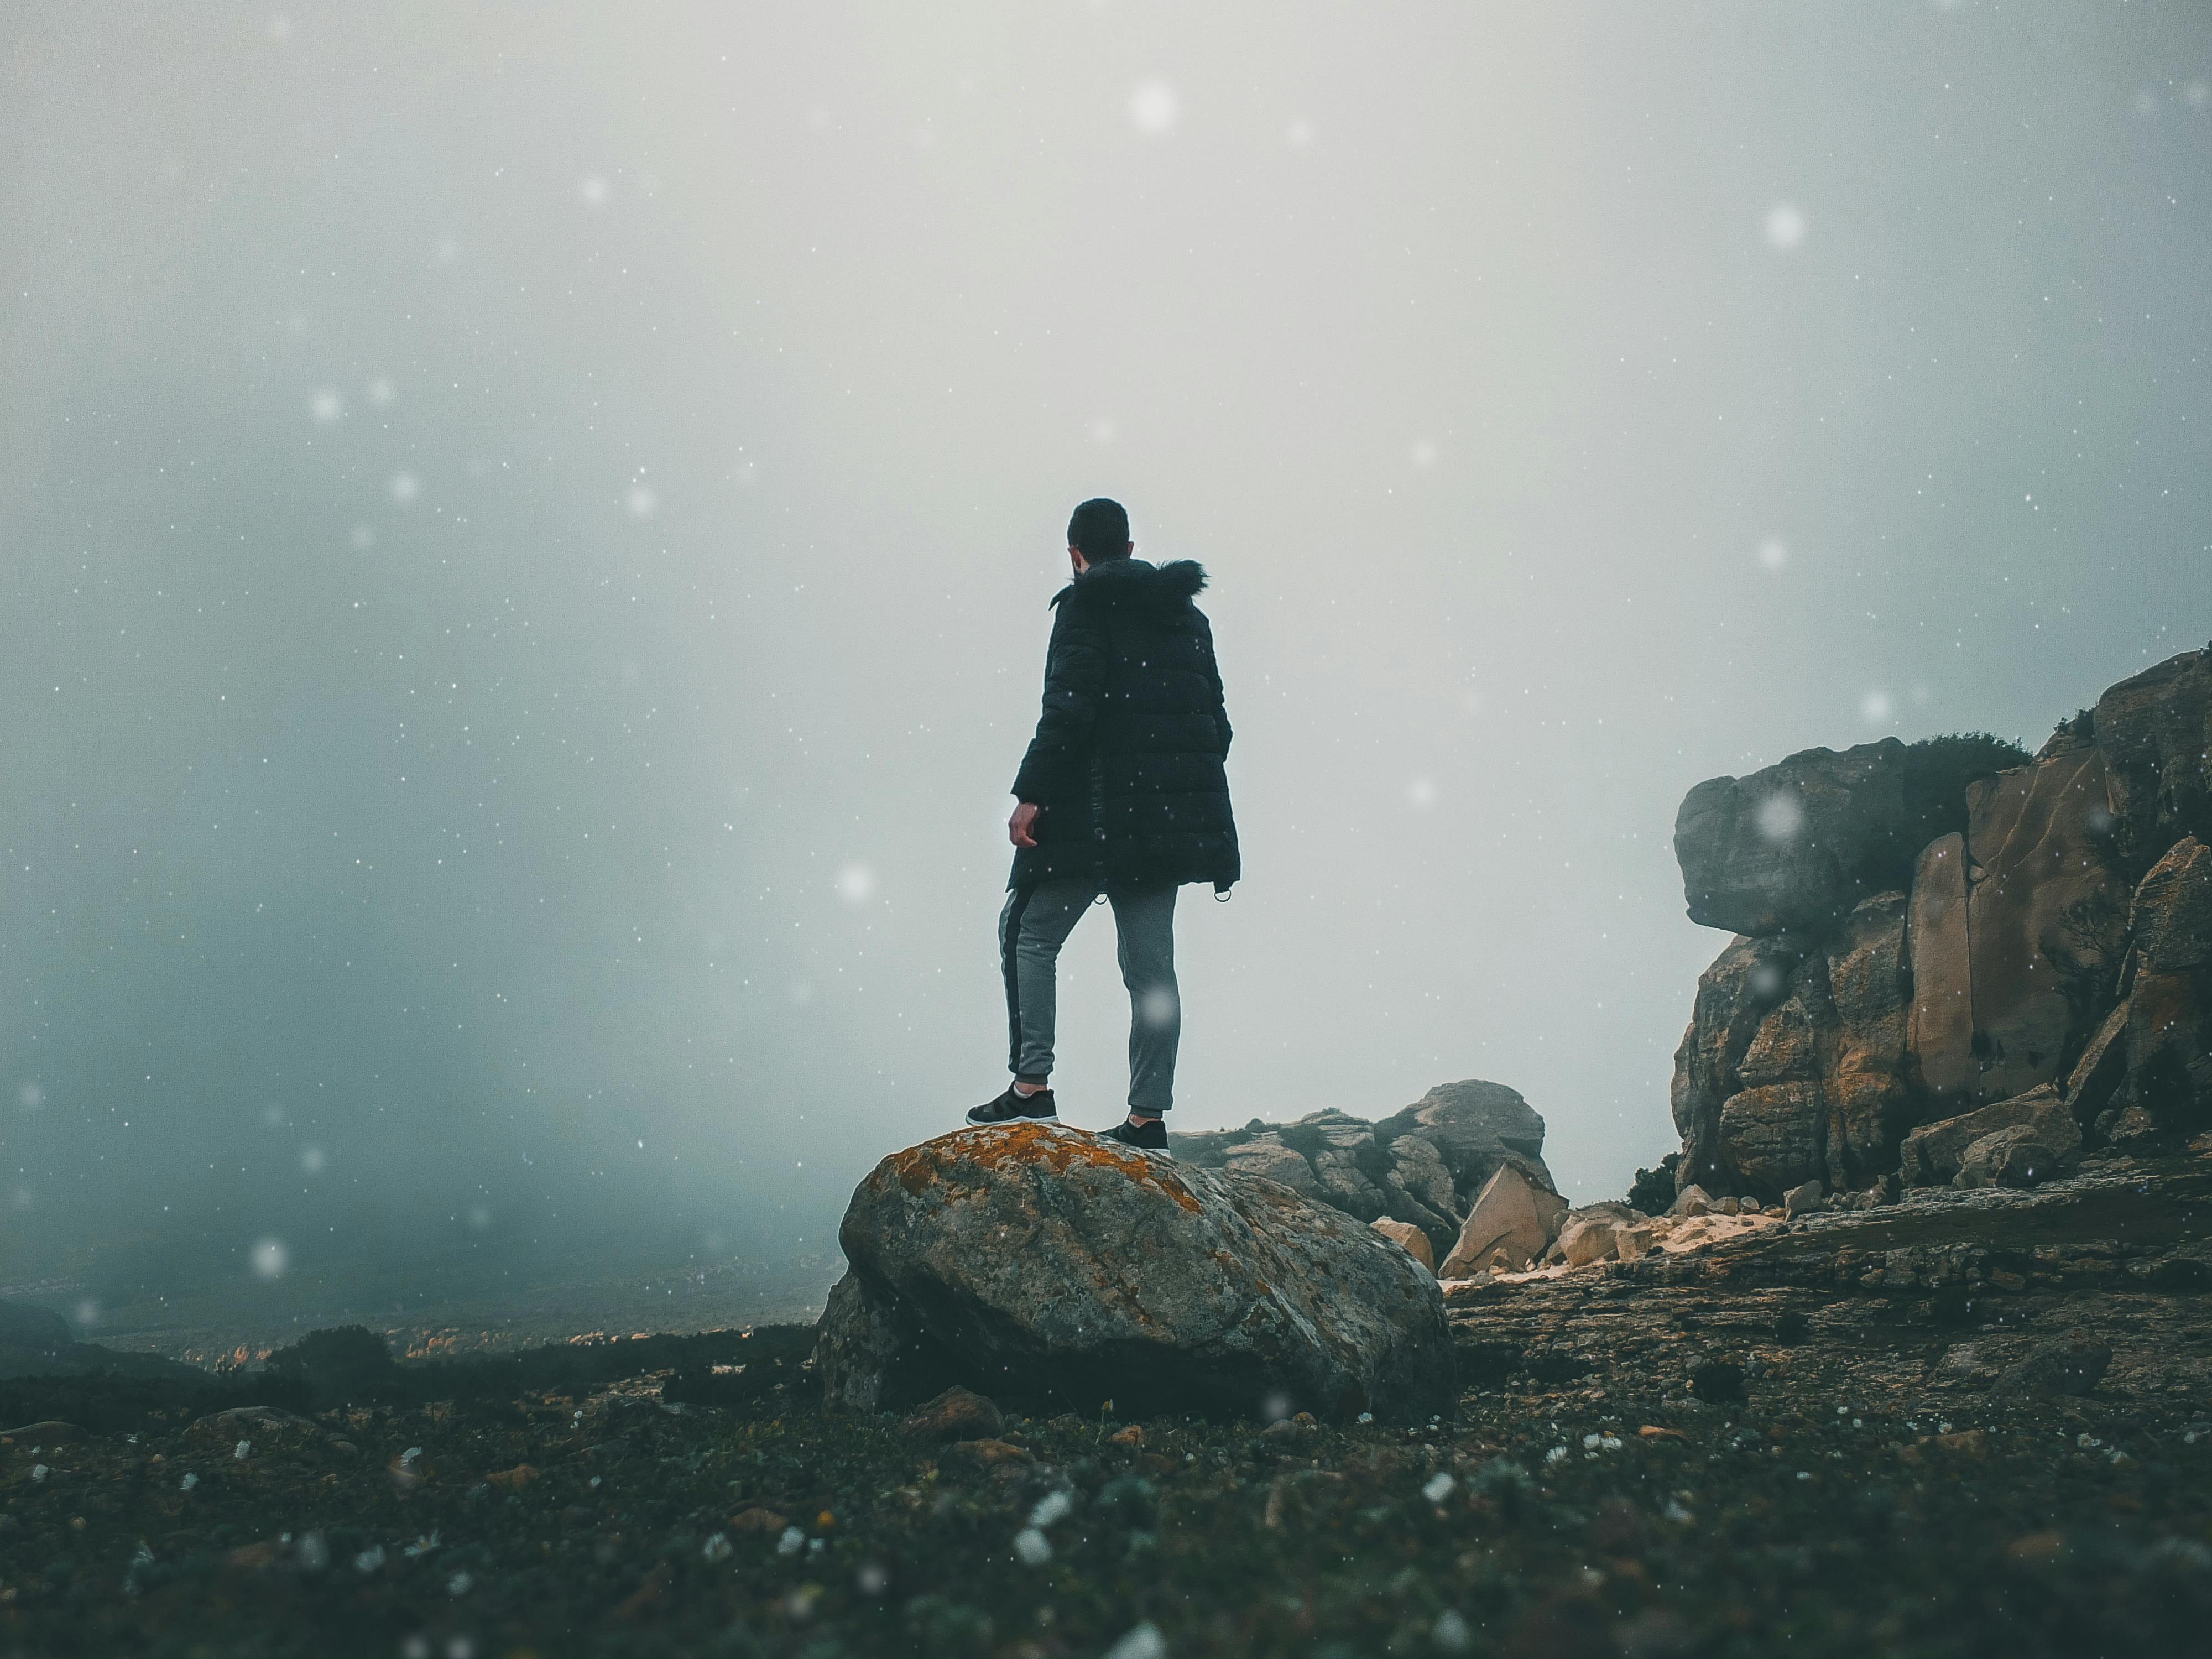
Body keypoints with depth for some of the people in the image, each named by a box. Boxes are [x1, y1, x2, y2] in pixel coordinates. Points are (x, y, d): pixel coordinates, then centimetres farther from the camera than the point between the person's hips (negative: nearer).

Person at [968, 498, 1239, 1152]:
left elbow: (1069, 707, -17)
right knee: (1151, 963, 6)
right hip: (1170, 817, 7)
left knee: (1028, 932, 6)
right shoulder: (1188, 613, 16)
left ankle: (1032, 1085, 0)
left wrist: (1031, 794, -16)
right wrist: (1199, 814, 23)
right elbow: (1215, 721, 17)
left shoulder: (1086, 604, -5)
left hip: (1097, 813, -7)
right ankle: (1147, 1116, 7)